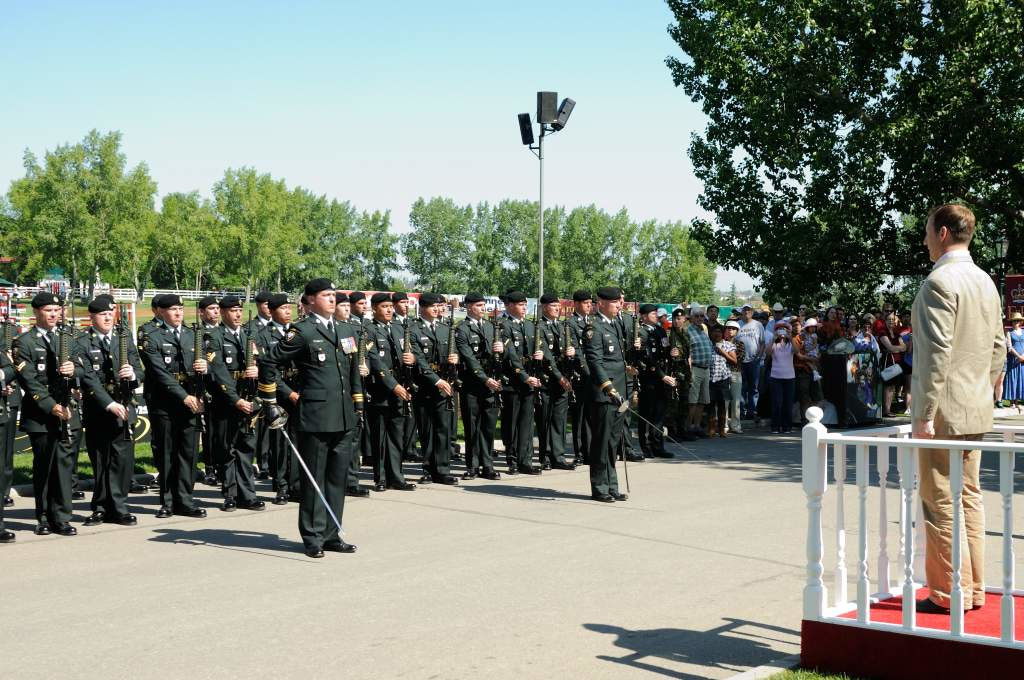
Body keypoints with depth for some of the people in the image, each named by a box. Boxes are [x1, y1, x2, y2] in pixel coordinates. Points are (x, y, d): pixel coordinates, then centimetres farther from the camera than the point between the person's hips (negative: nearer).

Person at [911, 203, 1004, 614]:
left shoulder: (939, 281, -15)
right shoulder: (985, 282, 13)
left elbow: (937, 353, -21)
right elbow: (998, 349, 18)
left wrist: (924, 414, -20)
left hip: (944, 411, -9)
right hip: (977, 411, 9)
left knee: (941, 503, -2)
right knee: (969, 496, 14)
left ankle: (951, 593, 2)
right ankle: (974, 588, 20)